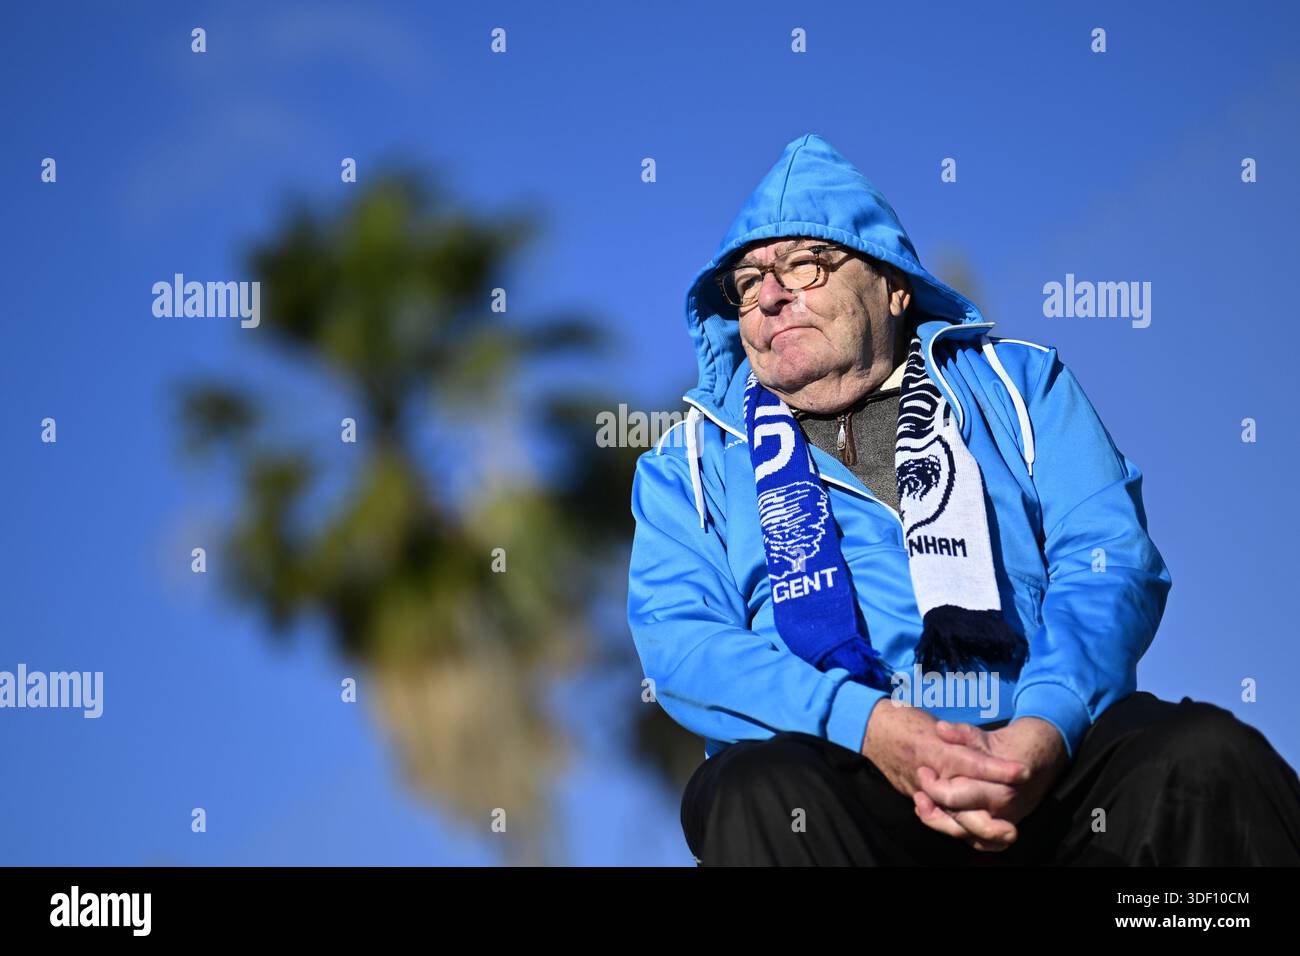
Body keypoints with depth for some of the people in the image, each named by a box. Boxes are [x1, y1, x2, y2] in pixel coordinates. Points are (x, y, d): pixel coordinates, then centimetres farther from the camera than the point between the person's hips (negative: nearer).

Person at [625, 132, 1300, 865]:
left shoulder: (1019, 382, 19)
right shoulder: (694, 458, 18)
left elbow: (1109, 561, 5)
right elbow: (678, 637, 2)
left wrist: (1044, 731, -16)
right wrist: (871, 724, -17)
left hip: (1047, 749, 1)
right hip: (837, 763, -1)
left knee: (1210, 759, -30)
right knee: (761, 794, -36)